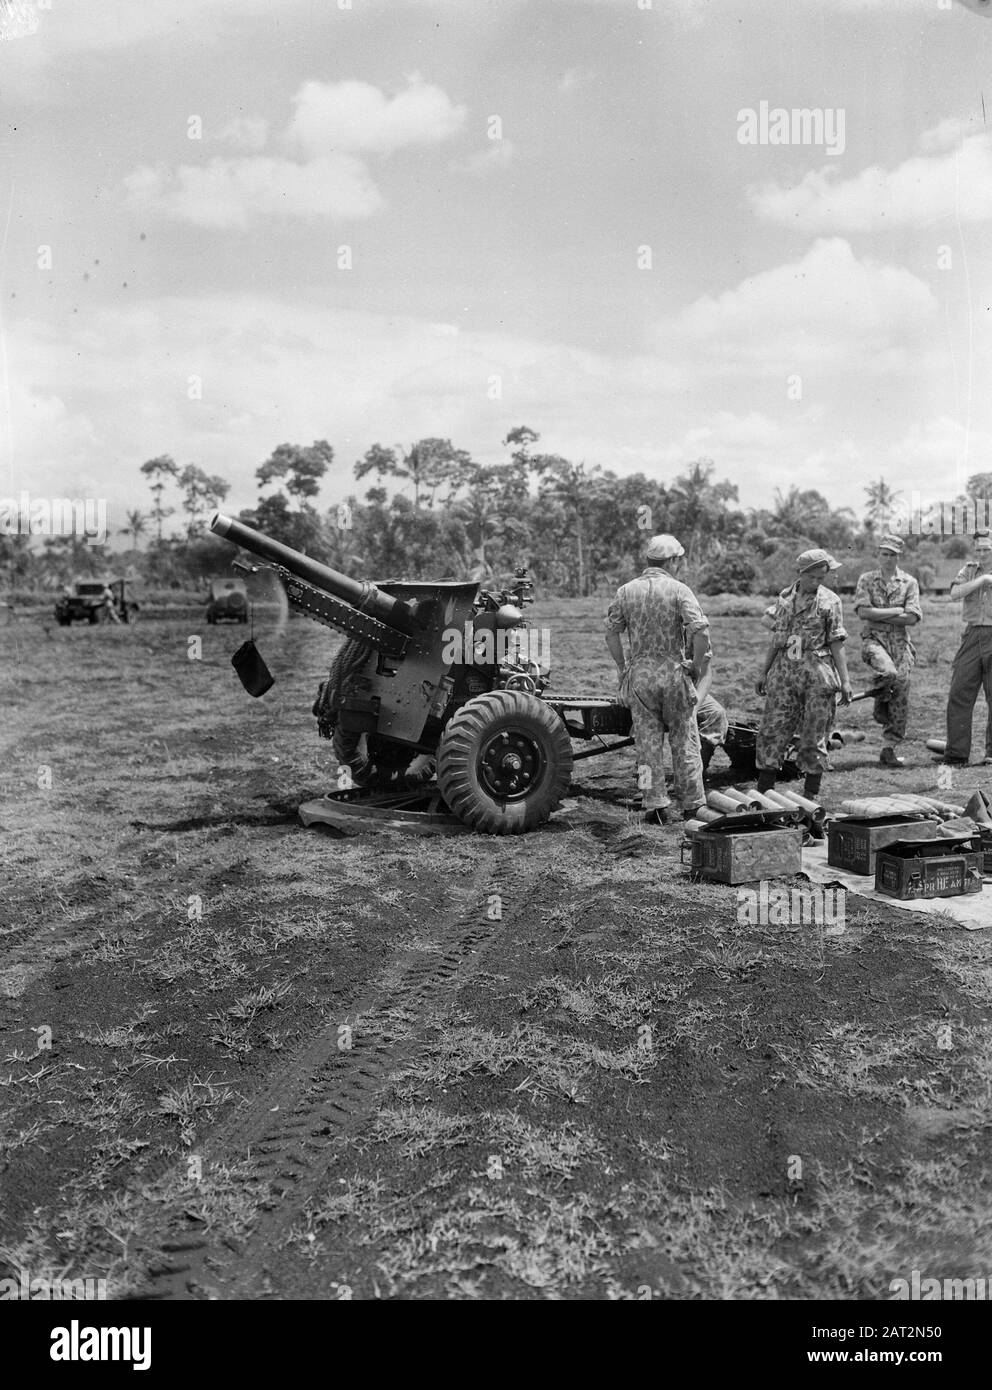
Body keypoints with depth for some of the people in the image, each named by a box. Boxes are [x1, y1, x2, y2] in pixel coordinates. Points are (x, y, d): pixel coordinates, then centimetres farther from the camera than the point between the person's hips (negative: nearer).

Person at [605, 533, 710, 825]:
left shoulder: (626, 591, 4)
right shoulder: (678, 590, -6)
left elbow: (611, 633, 2)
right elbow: (701, 630, -16)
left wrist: (622, 668, 11)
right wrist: (697, 665, -3)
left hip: (639, 673, 2)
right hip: (673, 671, -2)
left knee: (648, 742, 8)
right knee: (685, 740, 9)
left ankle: (656, 805, 8)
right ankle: (691, 804, 16)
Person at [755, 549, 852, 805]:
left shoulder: (830, 601, 0)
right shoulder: (785, 597, 10)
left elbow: (836, 643, -1)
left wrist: (845, 680, -6)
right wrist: (764, 672, 16)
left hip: (817, 673, -3)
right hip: (784, 670, 3)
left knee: (814, 735, 2)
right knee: (772, 730, 0)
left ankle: (811, 794, 12)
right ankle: (762, 790, 5)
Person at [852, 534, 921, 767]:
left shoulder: (909, 582, 7)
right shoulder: (866, 579, 7)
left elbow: (912, 618, -4)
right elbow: (863, 612, -7)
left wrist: (879, 615, -7)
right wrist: (895, 611, -9)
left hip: (900, 642, 2)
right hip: (873, 638, -2)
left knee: (901, 696, -1)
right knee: (888, 673, -33)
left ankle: (889, 749, 9)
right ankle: (880, 703, 1)